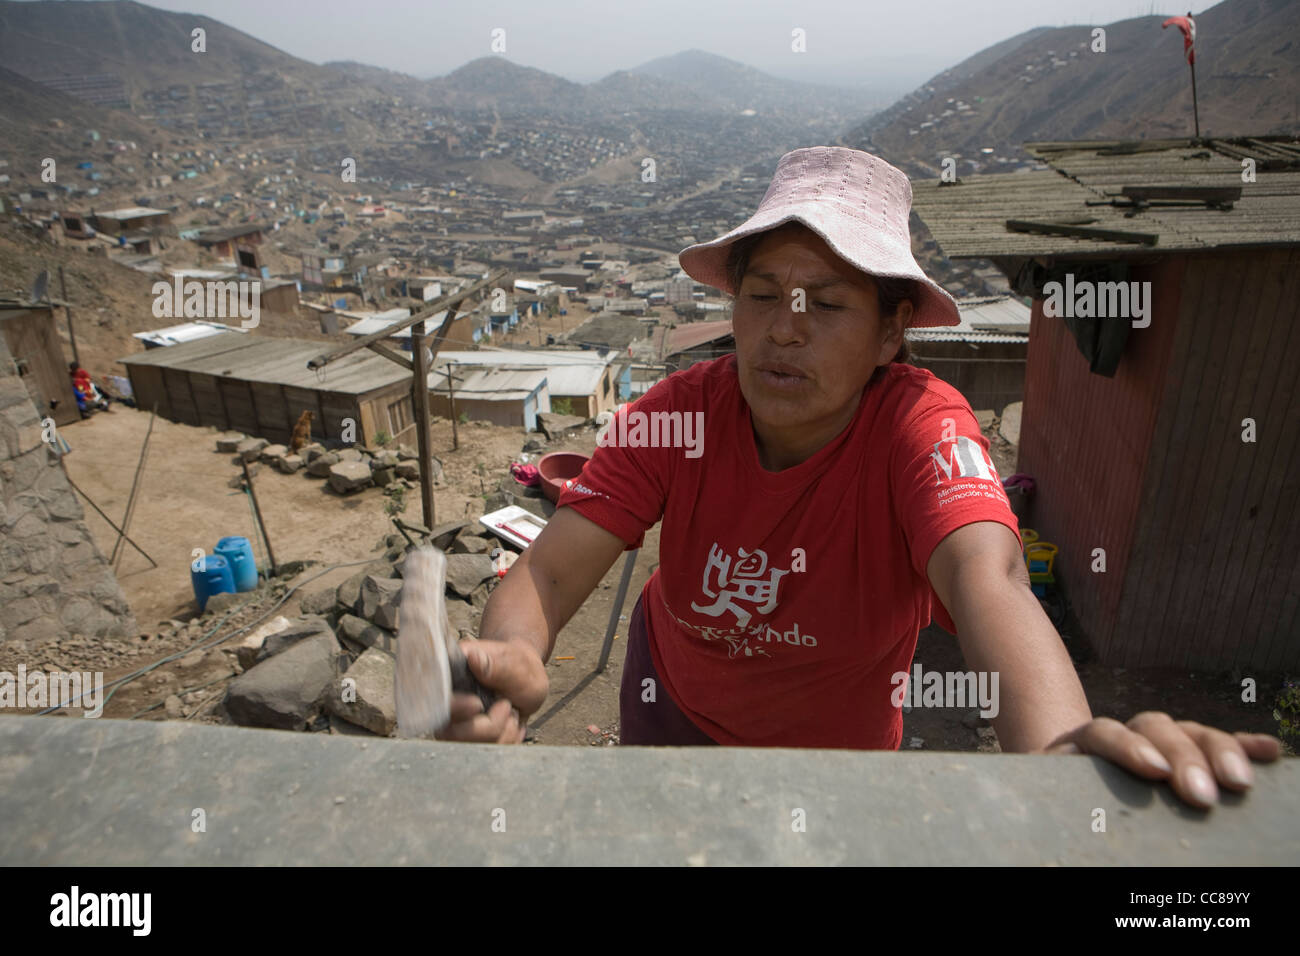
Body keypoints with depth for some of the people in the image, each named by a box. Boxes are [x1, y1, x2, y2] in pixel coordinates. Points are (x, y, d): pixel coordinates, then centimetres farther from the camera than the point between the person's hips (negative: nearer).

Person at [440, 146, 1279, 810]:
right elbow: (555, 567, -33)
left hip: (835, 744, -1)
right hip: (673, 702, 2)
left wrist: (1059, 740, -67)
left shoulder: (919, 424, -29)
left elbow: (984, 574, -46)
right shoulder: (678, 413, -25)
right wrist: (508, 663, -55)